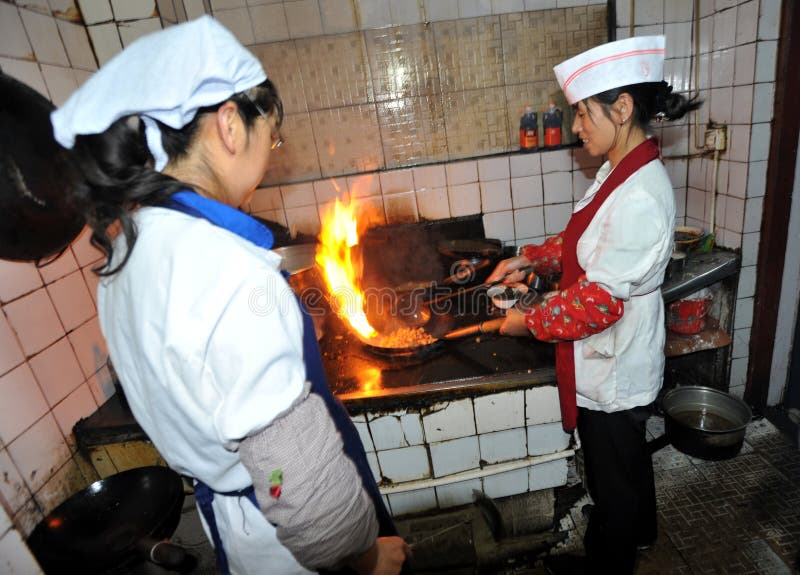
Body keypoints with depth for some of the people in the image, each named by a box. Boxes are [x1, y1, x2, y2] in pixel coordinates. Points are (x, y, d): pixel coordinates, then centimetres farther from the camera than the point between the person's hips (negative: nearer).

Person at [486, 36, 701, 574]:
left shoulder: (640, 197, -30)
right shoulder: (620, 169, 1)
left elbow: (600, 301, -29)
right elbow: (583, 240, 12)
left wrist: (529, 322, -17)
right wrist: (529, 258, 1)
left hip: (613, 370, -9)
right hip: (615, 358, 9)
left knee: (613, 477, 16)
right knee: (629, 456, 31)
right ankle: (638, 530, 58)